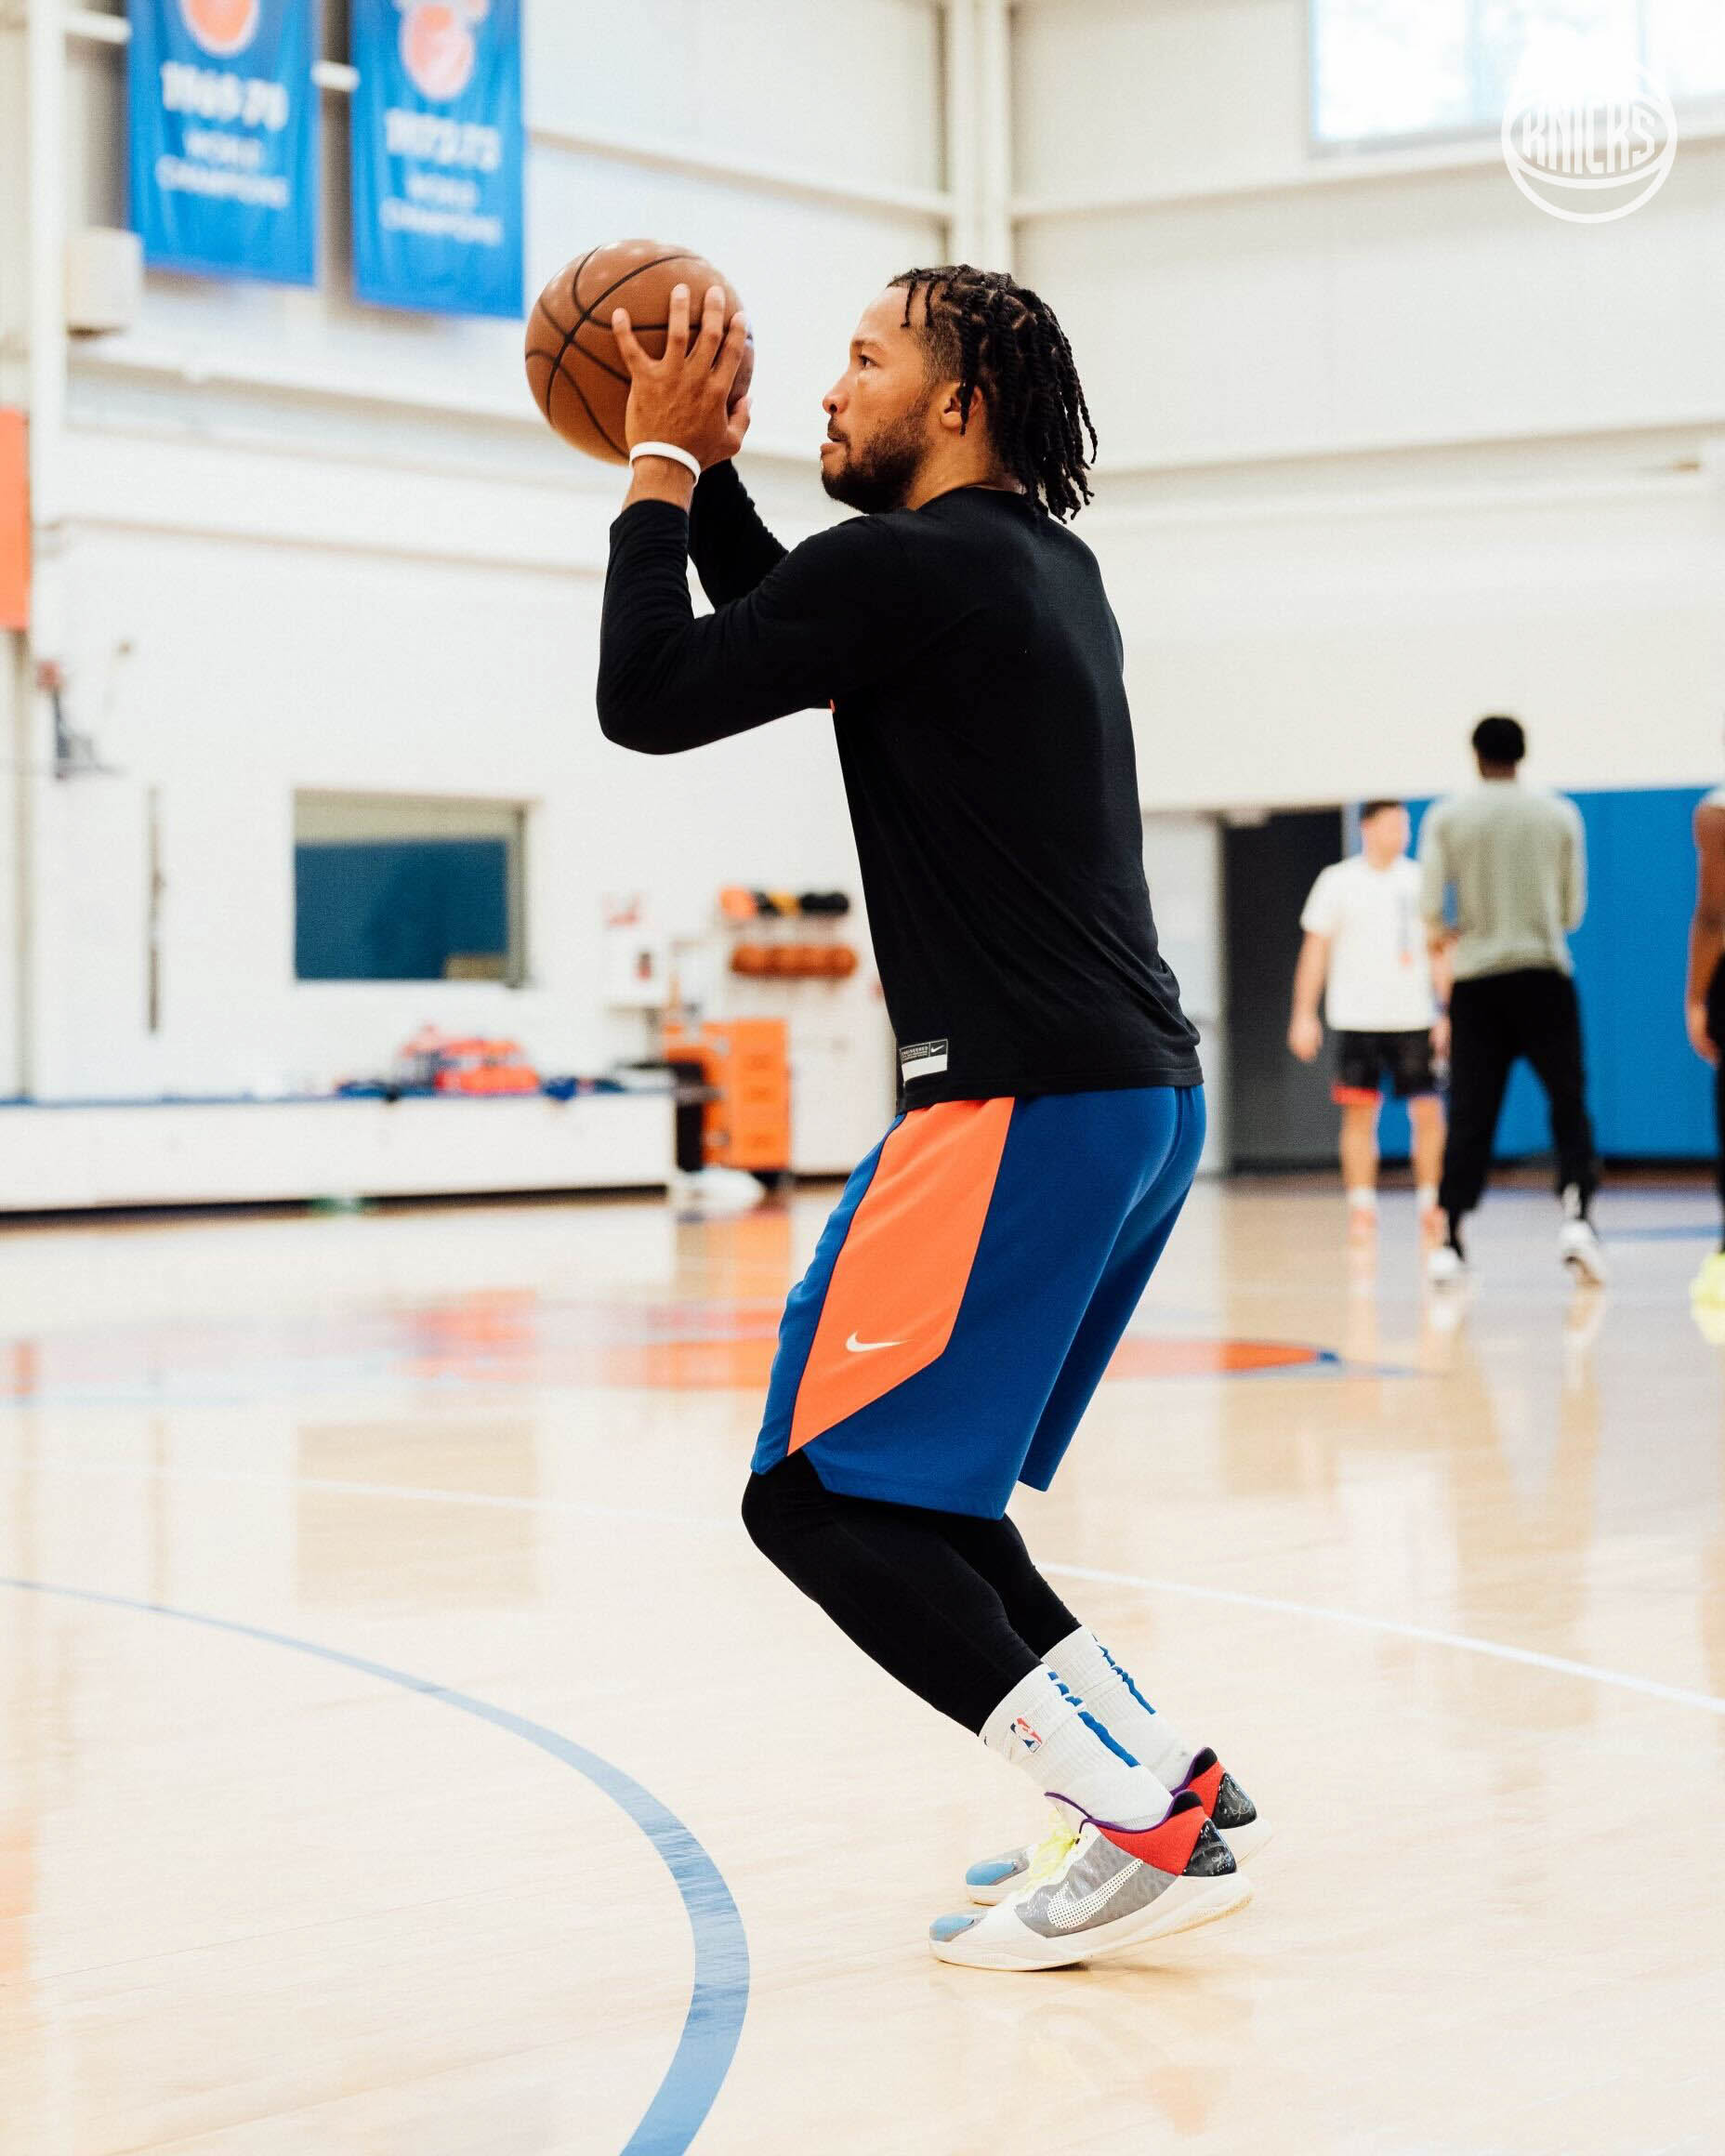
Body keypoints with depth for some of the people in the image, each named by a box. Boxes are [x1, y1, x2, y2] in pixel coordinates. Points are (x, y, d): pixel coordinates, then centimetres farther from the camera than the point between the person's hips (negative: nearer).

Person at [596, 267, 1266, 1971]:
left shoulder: (917, 564, -11)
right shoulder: (1043, 567, 19)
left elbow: (646, 697, -8)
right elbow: (786, 636, 34)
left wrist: (662, 466, 3)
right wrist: (707, 472, 26)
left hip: (1022, 1105, -10)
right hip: (1141, 1095, 10)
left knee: (819, 1496, -7)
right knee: (906, 1481, 17)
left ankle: (1147, 1818, -13)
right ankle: (1155, 1791, 10)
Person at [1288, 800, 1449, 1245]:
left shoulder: (1419, 881, 7)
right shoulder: (1339, 881, 2)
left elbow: (1440, 953, 10)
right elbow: (1315, 950, 3)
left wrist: (1447, 1015, 4)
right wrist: (1304, 1016, -3)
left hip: (1414, 1019, 2)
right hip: (1357, 1019, -2)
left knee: (1428, 1112, -3)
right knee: (1360, 1116, -1)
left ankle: (1431, 1206, 9)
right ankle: (1361, 1209, 6)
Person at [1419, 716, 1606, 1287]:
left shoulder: (1447, 817, 1)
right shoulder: (1560, 815, 3)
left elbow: (1430, 908, -4)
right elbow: (1573, 911, 8)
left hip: (1476, 982, 1)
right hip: (1544, 975, -1)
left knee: (1469, 1116, 5)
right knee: (1569, 1104, 7)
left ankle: (1449, 1243, 2)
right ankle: (1576, 1215, -12)